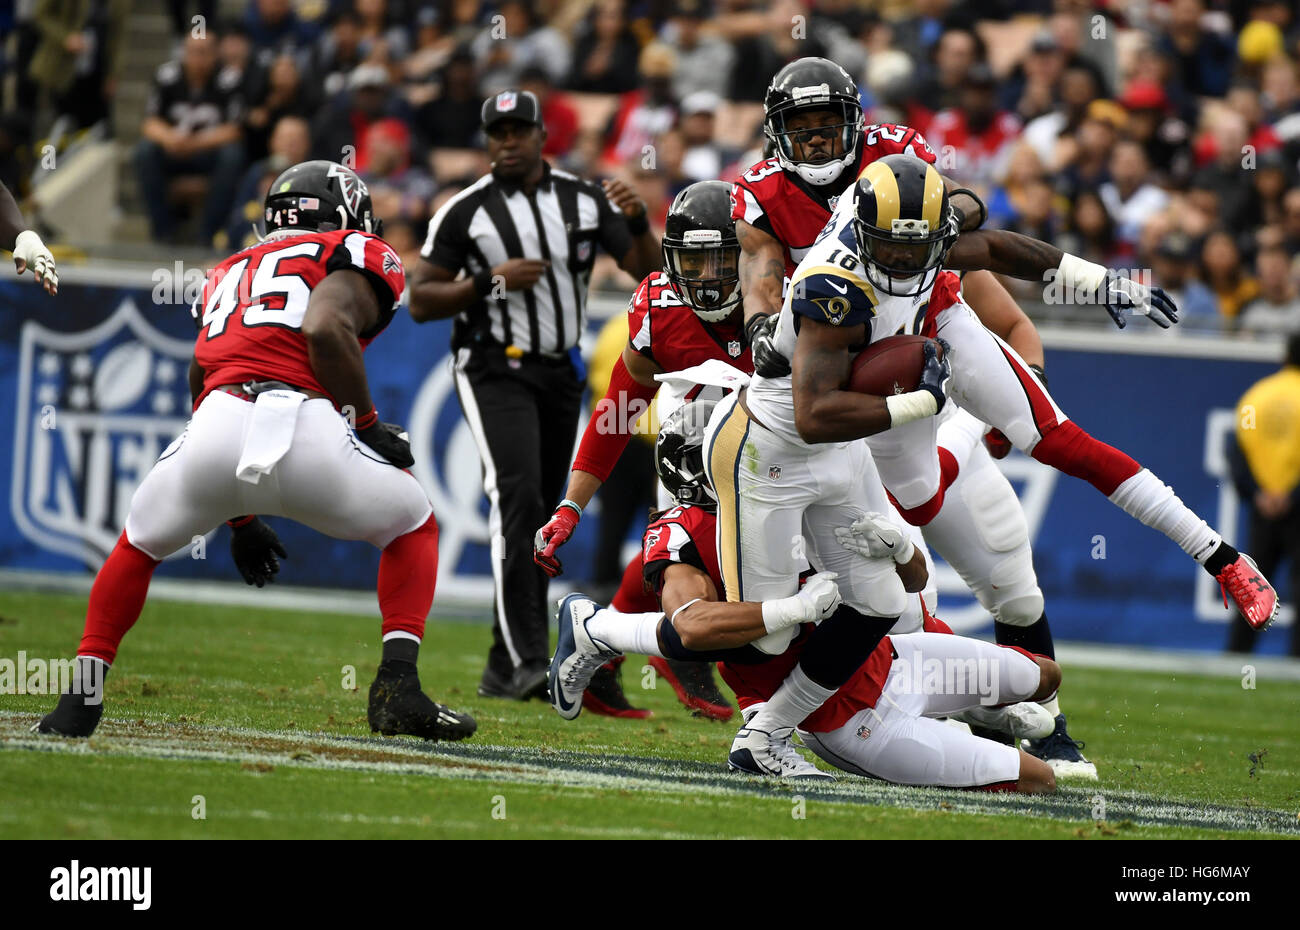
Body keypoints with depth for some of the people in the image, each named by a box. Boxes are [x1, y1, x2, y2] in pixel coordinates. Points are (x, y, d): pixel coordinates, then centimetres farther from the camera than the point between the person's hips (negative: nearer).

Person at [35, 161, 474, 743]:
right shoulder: (357, 259, 17)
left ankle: (81, 698, 22)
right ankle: (397, 689, 8)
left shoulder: (230, 274, 36)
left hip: (218, 424, 4)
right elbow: (326, 330, -6)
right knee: (412, 526, 24)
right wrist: (367, 424, 6)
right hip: (306, 428, -4)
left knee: (142, 542, 32)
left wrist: (239, 521, 43)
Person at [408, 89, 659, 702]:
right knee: (518, 498, -22)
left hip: (560, 375, 5)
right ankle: (527, 661, -28)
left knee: (538, 518, 7)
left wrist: (637, 221, -15)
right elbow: (419, 302, -4)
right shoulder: (464, 212, -4)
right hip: (495, 371, -5)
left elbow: (647, 271, 4)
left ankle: (504, 671, 15)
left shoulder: (584, 201, 6)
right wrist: (491, 282, -16)